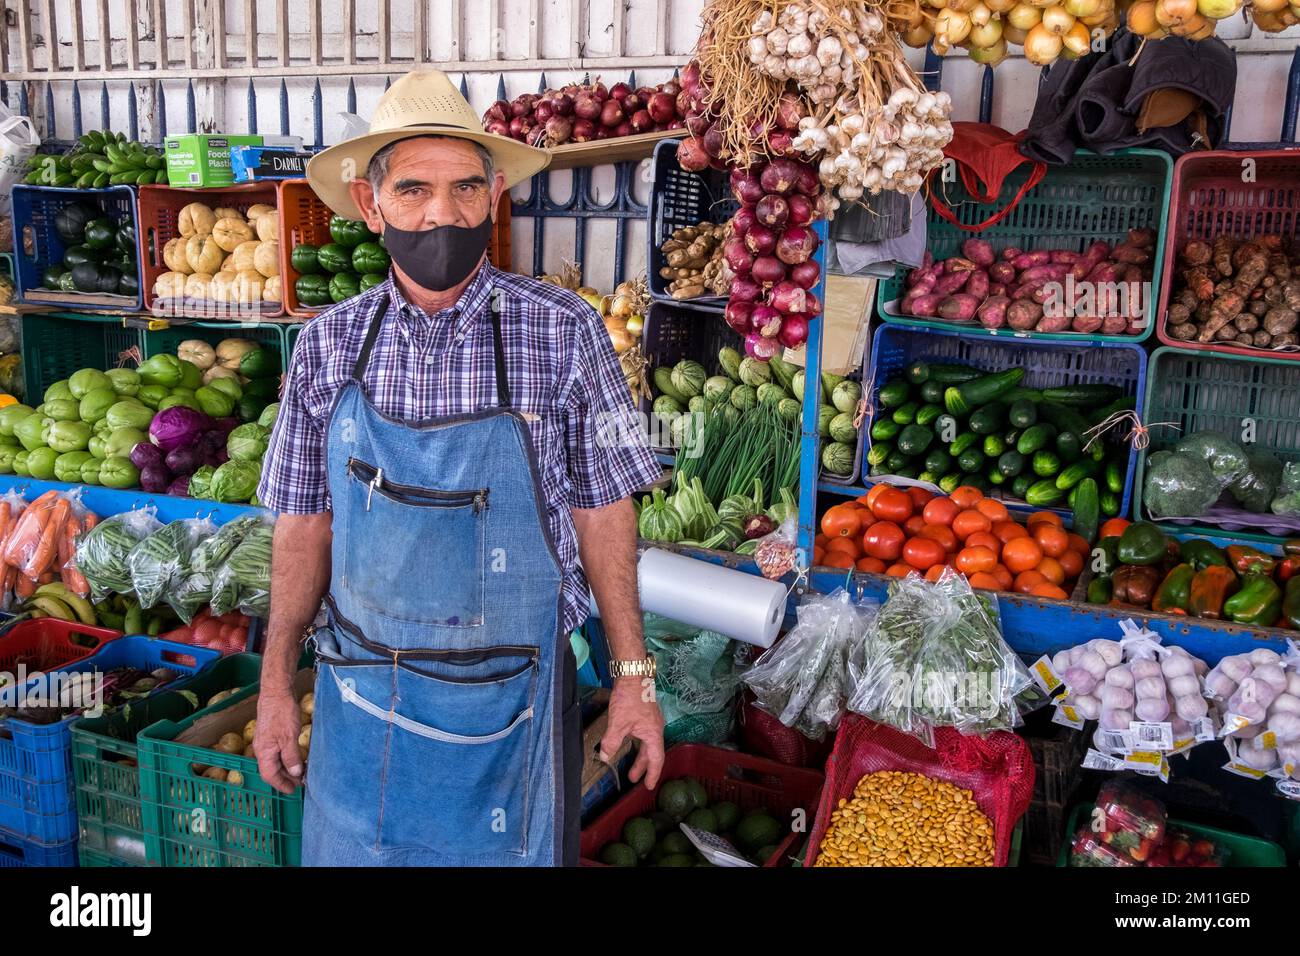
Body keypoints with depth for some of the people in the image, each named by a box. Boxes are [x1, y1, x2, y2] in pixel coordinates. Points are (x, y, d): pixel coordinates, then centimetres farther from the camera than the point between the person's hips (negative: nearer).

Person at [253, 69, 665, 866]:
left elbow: (603, 510, -5)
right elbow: (306, 524, 4)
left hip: (511, 696, -2)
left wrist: (634, 675, -4)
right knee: (355, 846, 20)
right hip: (362, 694, 3)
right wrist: (277, 683, 5)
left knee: (511, 852, 15)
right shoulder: (329, 344, -3)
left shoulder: (564, 331, -10)